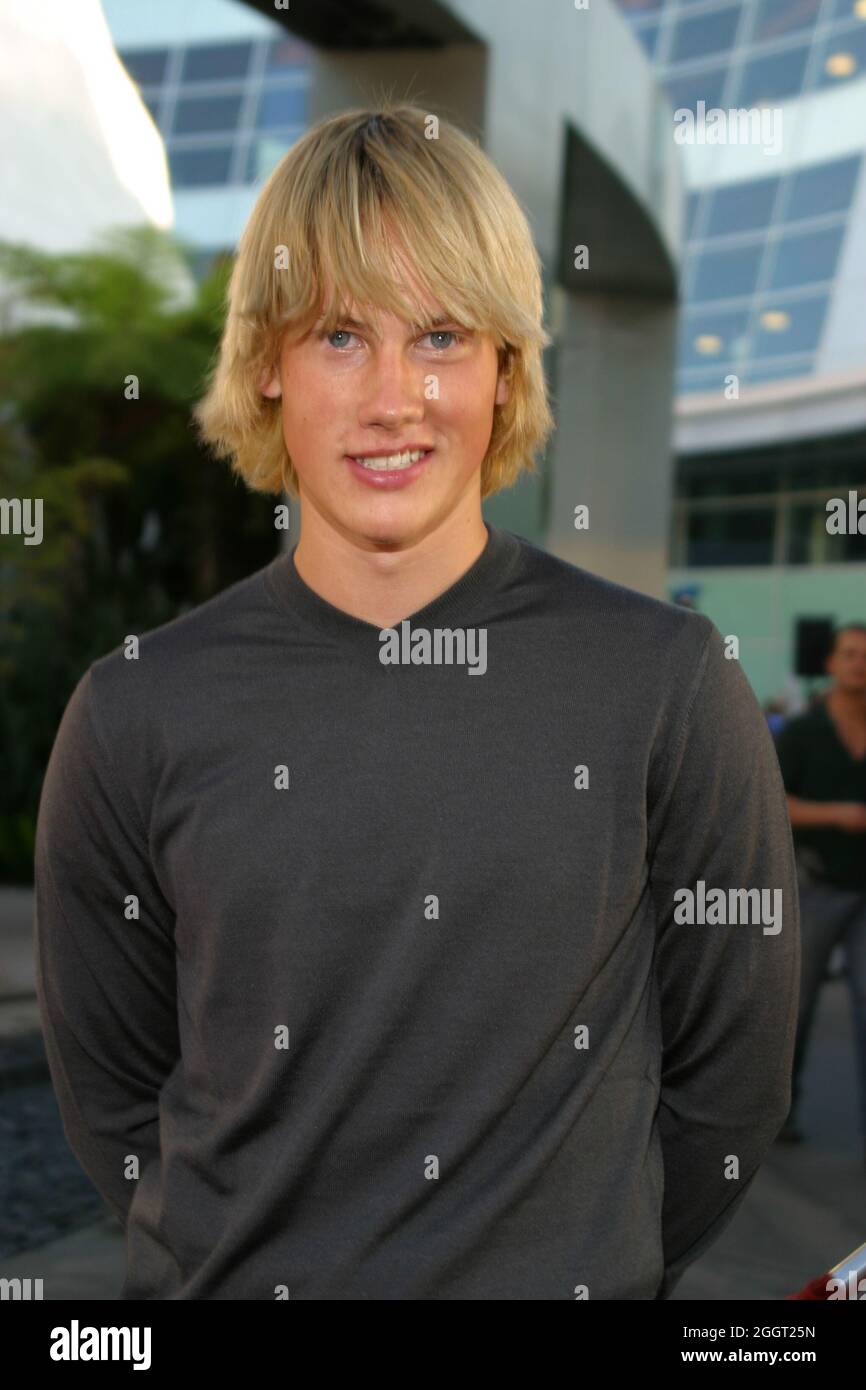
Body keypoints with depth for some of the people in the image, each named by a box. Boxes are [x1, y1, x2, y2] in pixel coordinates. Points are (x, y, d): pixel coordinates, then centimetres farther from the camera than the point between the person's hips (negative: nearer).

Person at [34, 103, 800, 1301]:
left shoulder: (670, 687, -12)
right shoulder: (138, 716, -8)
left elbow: (729, 1090, -4)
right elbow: (113, 1105, 0)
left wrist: (578, 1262, -2)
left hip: (563, 1277, 0)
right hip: (228, 1278, 1)